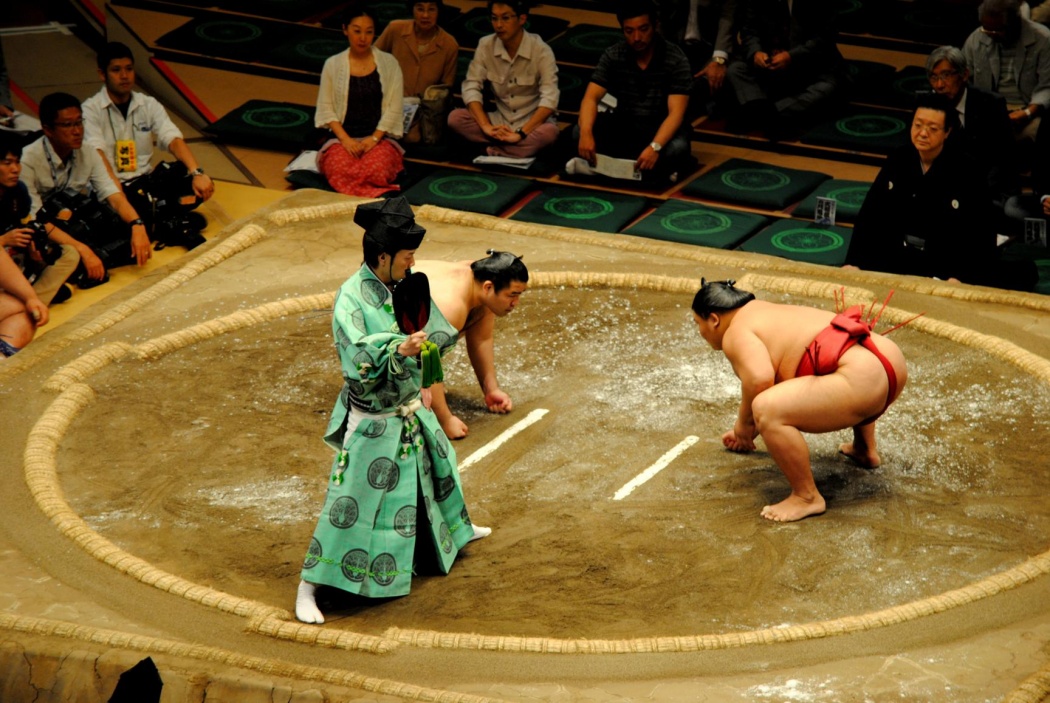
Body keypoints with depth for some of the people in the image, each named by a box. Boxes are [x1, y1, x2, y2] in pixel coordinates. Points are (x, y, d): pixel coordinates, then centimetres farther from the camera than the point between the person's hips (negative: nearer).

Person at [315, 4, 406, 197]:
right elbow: (326, 108, 5)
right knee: (339, 171, -33)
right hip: (342, 137, 1)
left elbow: (393, 108, 2)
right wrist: (345, 139, -10)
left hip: (379, 137, -1)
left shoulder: (388, 63, 7)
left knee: (376, 170, -35)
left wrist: (374, 138, -11)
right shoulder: (333, 65, 9)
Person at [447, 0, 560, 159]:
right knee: (455, 118, -22)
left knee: (549, 132, -38)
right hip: (500, 120, 4)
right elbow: (471, 87, -10)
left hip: (532, 123, -4)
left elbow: (549, 98, -24)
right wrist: (486, 126, -26)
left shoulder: (541, 51, -15)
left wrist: (521, 133, -33)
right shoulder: (485, 45, -6)